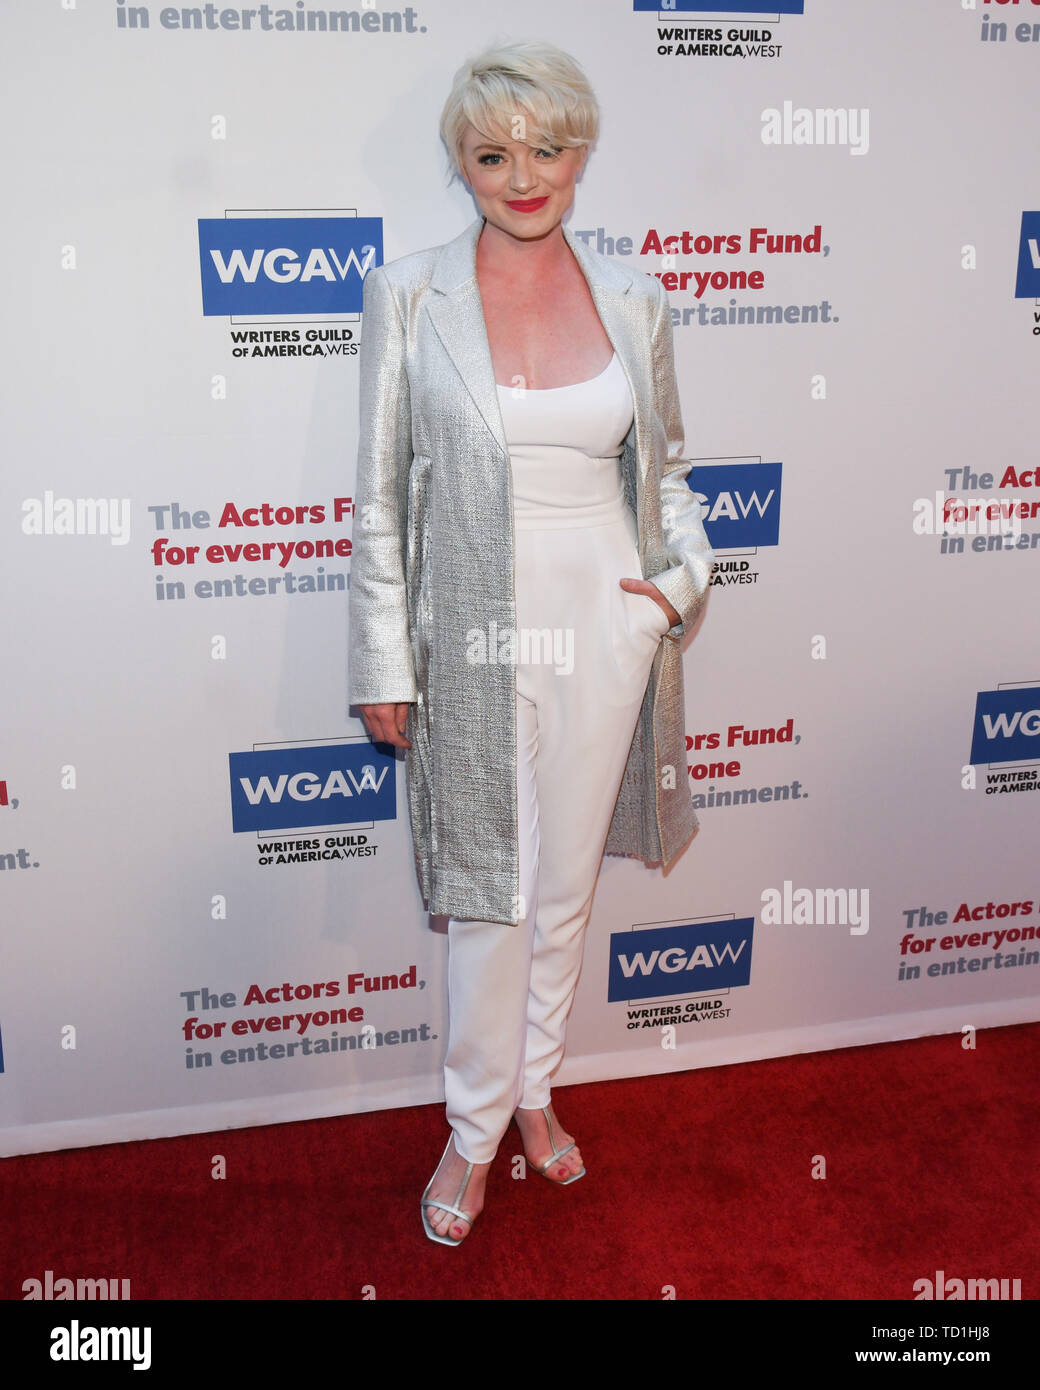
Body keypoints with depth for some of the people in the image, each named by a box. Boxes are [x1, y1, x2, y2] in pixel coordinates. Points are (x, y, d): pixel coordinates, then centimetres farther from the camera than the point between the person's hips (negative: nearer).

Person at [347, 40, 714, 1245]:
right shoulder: (409, 295, -4)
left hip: (605, 628, 3)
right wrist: (384, 660, -4)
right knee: (487, 891, 7)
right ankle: (476, 1126, 29)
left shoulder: (633, 300, 3)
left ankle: (533, 1090, 38)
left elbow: (665, 465, 15)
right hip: (476, 636, -2)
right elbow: (380, 496, -3)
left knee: (567, 884, 15)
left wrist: (686, 568, -3)